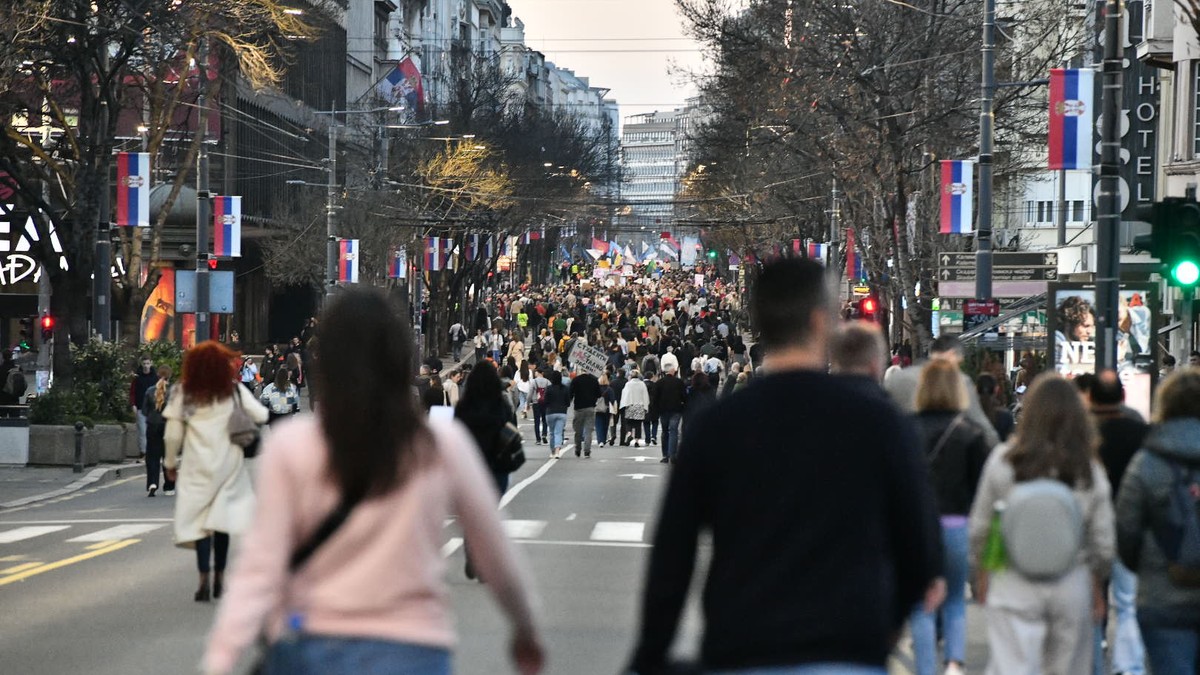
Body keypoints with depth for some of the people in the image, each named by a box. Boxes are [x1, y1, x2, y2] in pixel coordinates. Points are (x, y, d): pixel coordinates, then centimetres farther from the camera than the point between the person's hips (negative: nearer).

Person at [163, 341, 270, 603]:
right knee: (222, 519, 13)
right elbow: (261, 416, -3)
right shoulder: (234, 390, 1)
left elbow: (173, 434, -2)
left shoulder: (184, 392, -1)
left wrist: (171, 463, 11)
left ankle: (204, 580, -14)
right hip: (229, 463, 2)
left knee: (199, 520, -1)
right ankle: (219, 577, 18)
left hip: (198, 466, -2)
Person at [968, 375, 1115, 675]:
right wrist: (1097, 583, 18)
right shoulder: (1091, 472, -5)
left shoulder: (1003, 461, -8)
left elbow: (979, 525, 0)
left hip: (1013, 584, -1)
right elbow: (1103, 540, 0)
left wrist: (980, 572, 15)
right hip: (1072, 584, 1)